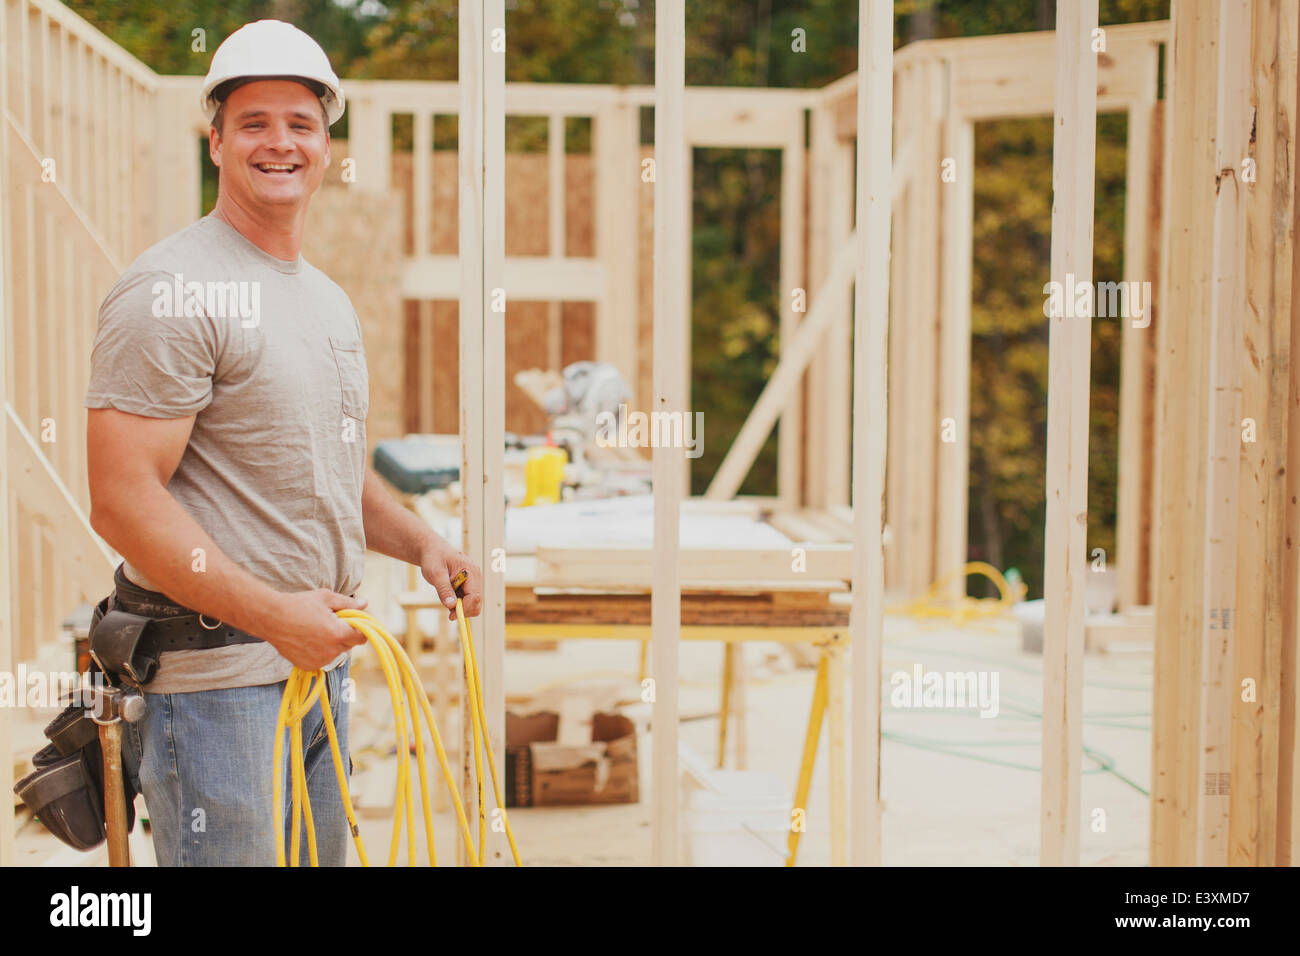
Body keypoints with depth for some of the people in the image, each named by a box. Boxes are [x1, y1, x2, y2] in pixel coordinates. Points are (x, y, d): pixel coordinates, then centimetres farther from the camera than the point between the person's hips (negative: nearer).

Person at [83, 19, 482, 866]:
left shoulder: (330, 300, 16)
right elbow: (123, 500, -20)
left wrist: (422, 542, 8)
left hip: (318, 660, 9)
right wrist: (272, 613, -24)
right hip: (214, 672, -9)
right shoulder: (175, 290, -13)